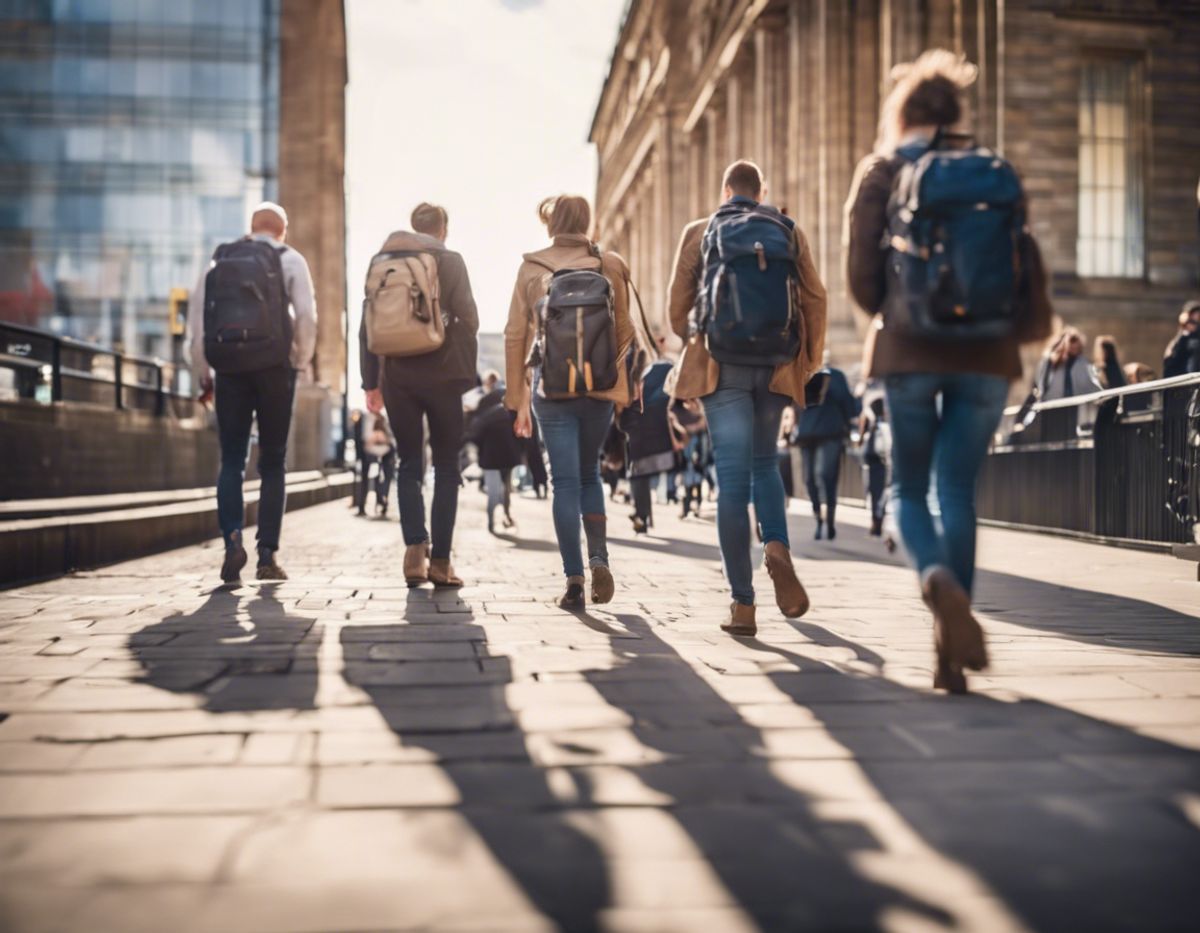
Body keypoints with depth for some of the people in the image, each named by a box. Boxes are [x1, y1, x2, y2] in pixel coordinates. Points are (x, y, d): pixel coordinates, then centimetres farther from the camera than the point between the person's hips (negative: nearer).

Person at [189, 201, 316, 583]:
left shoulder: (217, 261, 16)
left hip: (228, 368, 2)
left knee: (231, 461, 7)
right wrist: (302, 361, 7)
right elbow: (306, 314, -5)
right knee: (273, 463, 5)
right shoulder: (290, 259, 8)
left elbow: (197, 320, 11)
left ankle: (232, 539, -14)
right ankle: (268, 555, 1)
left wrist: (202, 374, 15)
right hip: (273, 366, -2)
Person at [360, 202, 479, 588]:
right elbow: (468, 320, -6)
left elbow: (367, 327, 9)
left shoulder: (380, 262, 11)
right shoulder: (450, 261, 0)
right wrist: (466, 372, 4)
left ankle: (415, 546, -7)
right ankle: (440, 560, 5)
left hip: (397, 378, 3)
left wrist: (371, 382, 12)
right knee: (446, 465, 6)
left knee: (409, 463, 11)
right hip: (441, 376, -3)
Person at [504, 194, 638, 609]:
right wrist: (622, 389, 12)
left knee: (565, 480, 4)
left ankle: (574, 579, -2)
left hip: (551, 388, -1)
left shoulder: (532, 268, 0)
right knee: (589, 474, 19)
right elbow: (624, 332, 2)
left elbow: (515, 334, 0)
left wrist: (518, 399, 5)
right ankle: (599, 557, 3)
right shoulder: (610, 265, 2)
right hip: (600, 388, 1)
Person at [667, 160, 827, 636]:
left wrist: (693, 341, 27)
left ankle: (743, 604, -4)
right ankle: (777, 546, -8)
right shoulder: (790, 233, 10)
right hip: (776, 367, 2)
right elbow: (815, 299, 7)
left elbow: (677, 305, 9)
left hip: (721, 366, -1)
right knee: (764, 464, 21)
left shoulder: (700, 233, 7)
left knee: (732, 479, -1)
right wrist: (810, 362, 15)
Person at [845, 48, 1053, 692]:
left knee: (908, 488, 10)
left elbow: (861, 276, 0)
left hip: (910, 351, -2)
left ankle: (938, 580, -23)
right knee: (958, 491, 8)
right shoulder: (998, 174, 11)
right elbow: (1030, 269, 7)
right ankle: (951, 651, 5)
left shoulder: (881, 173, 4)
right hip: (986, 355, 2)